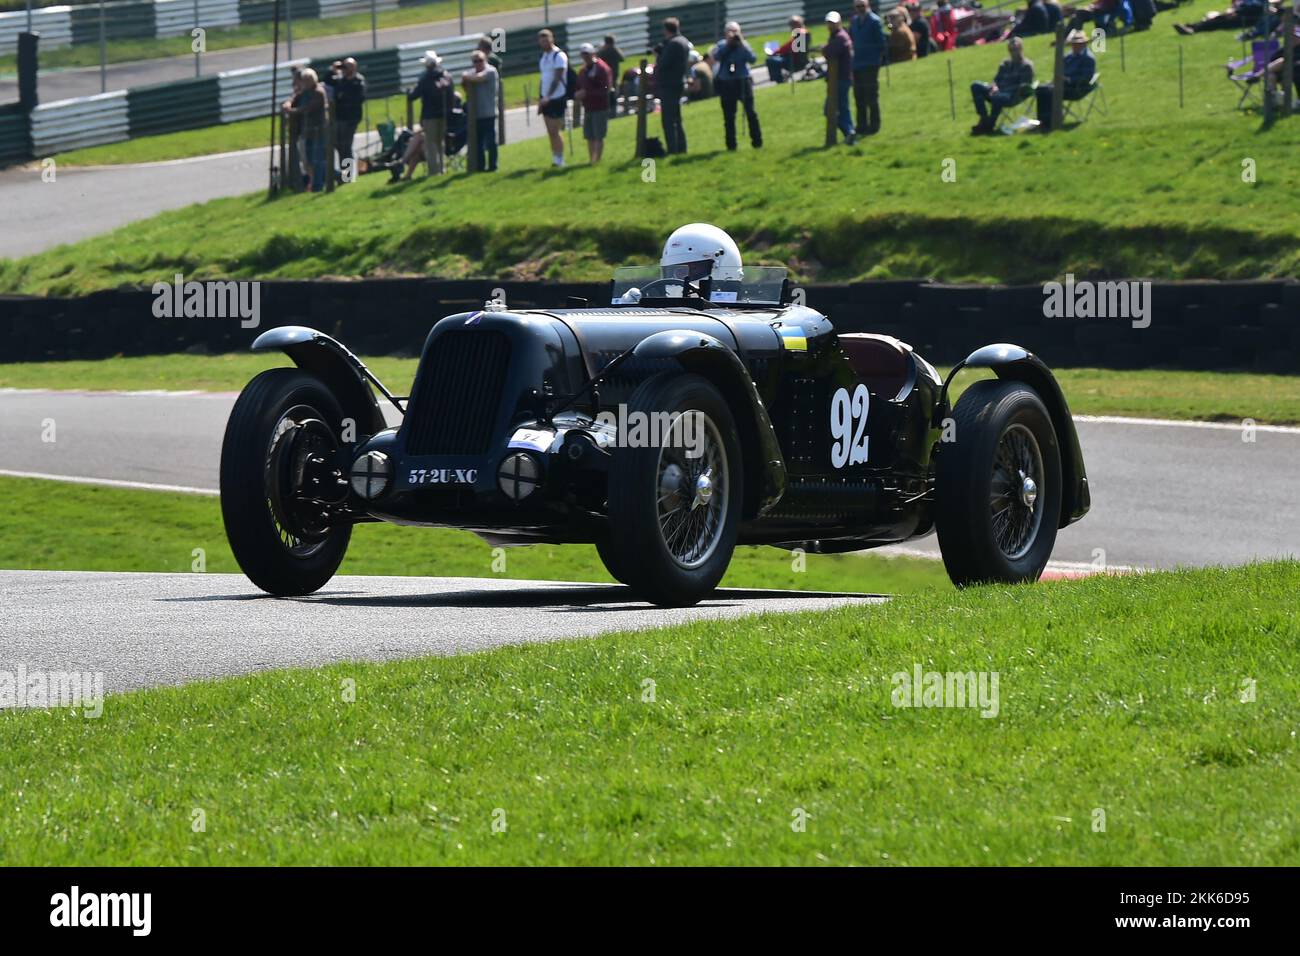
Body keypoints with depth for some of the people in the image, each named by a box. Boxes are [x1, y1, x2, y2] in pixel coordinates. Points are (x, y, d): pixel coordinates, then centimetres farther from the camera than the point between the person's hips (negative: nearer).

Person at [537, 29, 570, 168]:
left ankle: (559, 160, 0)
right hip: (546, 99, 8)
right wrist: (540, 98, 13)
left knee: (556, 130, -6)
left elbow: (557, 79, -18)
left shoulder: (559, 56, -12)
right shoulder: (544, 56, 13)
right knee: (550, 131, 9)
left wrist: (548, 97, -25)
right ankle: (555, 159, 13)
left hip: (557, 98, -8)